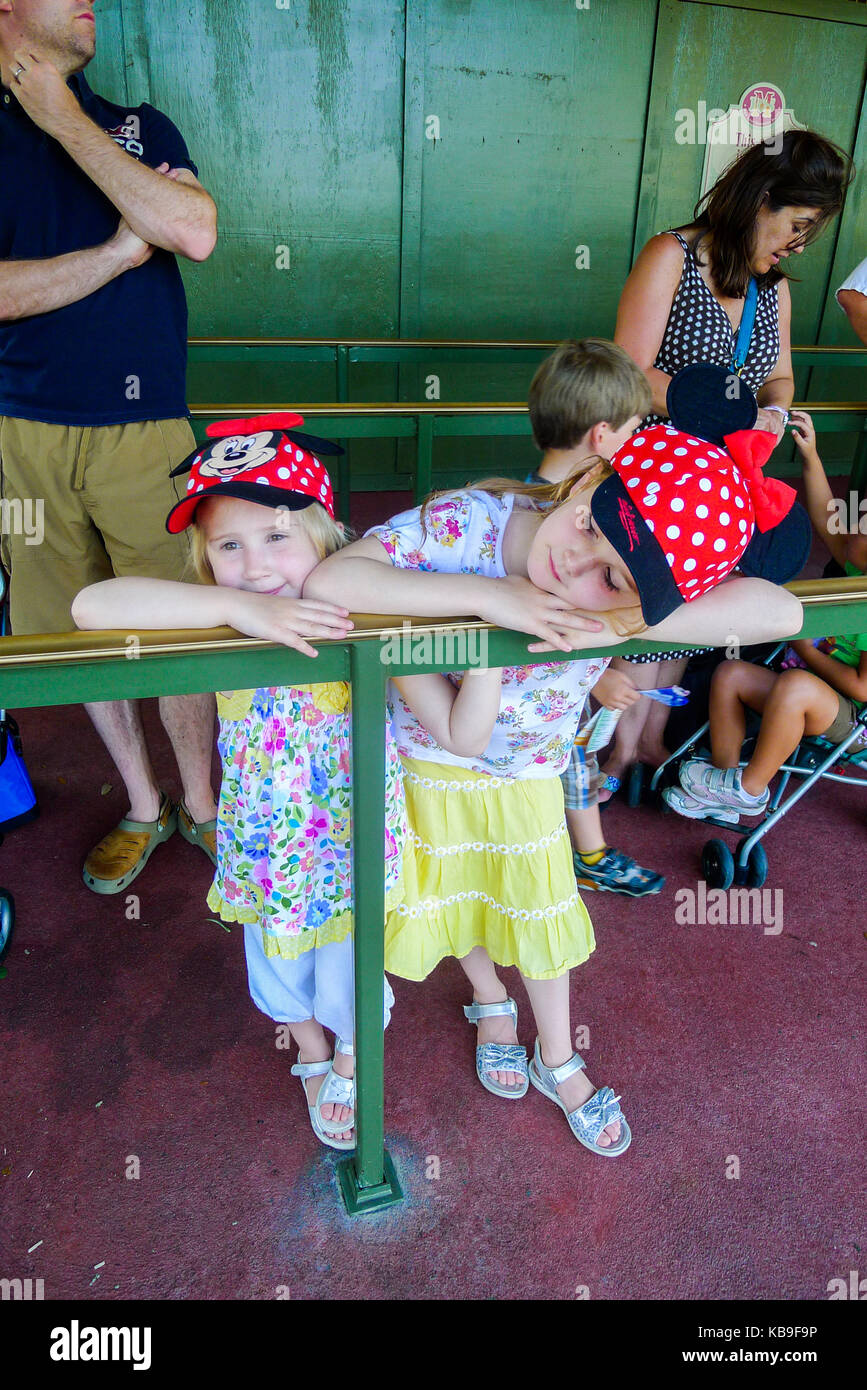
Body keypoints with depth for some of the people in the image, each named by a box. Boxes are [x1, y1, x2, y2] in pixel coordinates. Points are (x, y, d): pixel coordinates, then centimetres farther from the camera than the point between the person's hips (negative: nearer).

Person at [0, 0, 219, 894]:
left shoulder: (140, 128, 11)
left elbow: (197, 233, -10)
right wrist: (123, 247, -9)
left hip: (143, 427, 0)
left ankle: (199, 804, 25)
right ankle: (142, 809, 29)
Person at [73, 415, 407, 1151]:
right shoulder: (217, 619, -20)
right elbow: (91, 605, -37)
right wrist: (234, 605, -43)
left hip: (356, 851, -1)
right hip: (266, 857, 2)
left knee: (353, 976, 24)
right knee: (282, 975, 29)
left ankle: (350, 1063, 60)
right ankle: (313, 1056, 63)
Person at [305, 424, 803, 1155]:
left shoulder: (621, 599, -29)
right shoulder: (468, 522, -34)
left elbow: (783, 611, -38)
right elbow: (325, 582, -40)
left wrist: (621, 623, -44)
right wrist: (485, 594, -45)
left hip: (526, 776, 1)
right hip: (424, 761, 0)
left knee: (542, 910, 16)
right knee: (459, 898, 20)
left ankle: (557, 1062, 45)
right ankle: (491, 1002, 55)